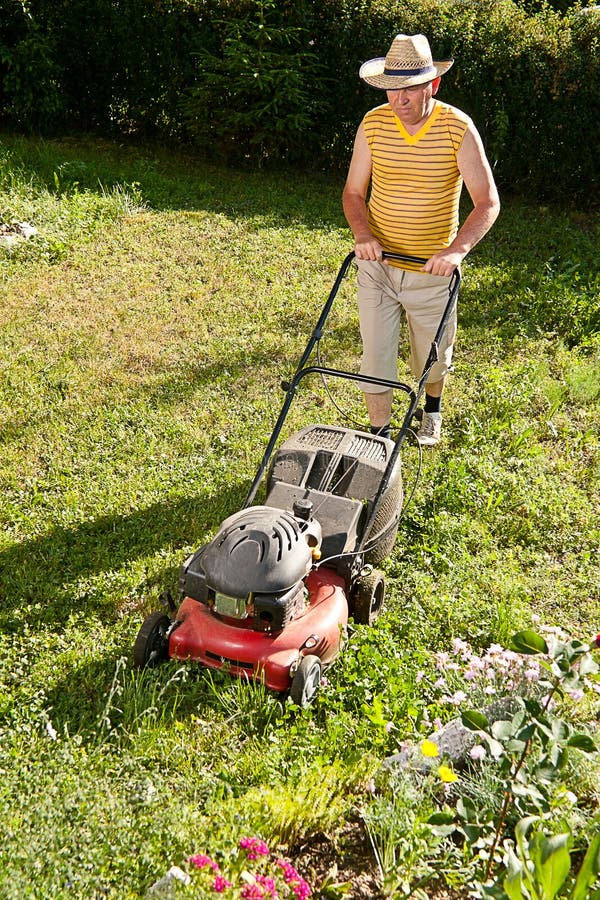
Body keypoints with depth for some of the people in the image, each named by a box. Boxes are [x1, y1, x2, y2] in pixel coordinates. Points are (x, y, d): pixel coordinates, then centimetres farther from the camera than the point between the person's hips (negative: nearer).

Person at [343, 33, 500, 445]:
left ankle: (433, 409, 48)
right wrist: (363, 233, -19)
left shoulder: (457, 128, -14)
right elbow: (354, 192, 1)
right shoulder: (373, 124, -7)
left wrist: (458, 248, -33)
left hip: (431, 270, -1)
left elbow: (488, 201, -16)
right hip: (377, 264, 1)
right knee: (375, 357, 1)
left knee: (433, 358, 16)